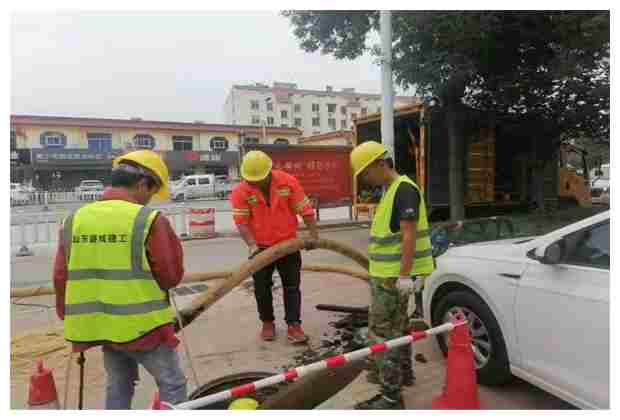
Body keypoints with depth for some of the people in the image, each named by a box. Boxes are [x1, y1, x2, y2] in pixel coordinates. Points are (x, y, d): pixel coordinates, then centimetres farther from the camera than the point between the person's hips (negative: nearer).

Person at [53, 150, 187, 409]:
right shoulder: (150, 220, -17)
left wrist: (70, 319, 20)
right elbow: (172, 276, -13)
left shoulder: (73, 220, 1)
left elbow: (61, 279, 7)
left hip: (100, 326, 6)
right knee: (172, 386, 13)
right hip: (142, 325, -6)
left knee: (118, 388, 26)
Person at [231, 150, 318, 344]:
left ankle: (294, 325, 15)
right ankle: (267, 323, 29)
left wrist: (314, 235, -11)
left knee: (292, 286, 5)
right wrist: (252, 245, -26)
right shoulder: (241, 191, -13)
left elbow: (305, 210, -10)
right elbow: (241, 221, -15)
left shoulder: (288, 182, -13)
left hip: (288, 244, 0)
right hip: (261, 248, 1)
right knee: (262, 288, 11)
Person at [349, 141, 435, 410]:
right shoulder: (391, 190, 14)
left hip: (394, 275, -10)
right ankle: (403, 371, 40)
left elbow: (409, 234, -23)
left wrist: (404, 275, -24)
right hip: (388, 272, 10)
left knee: (381, 333, -6)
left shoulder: (404, 189, -17)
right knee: (397, 326, 23)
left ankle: (391, 397, 4)